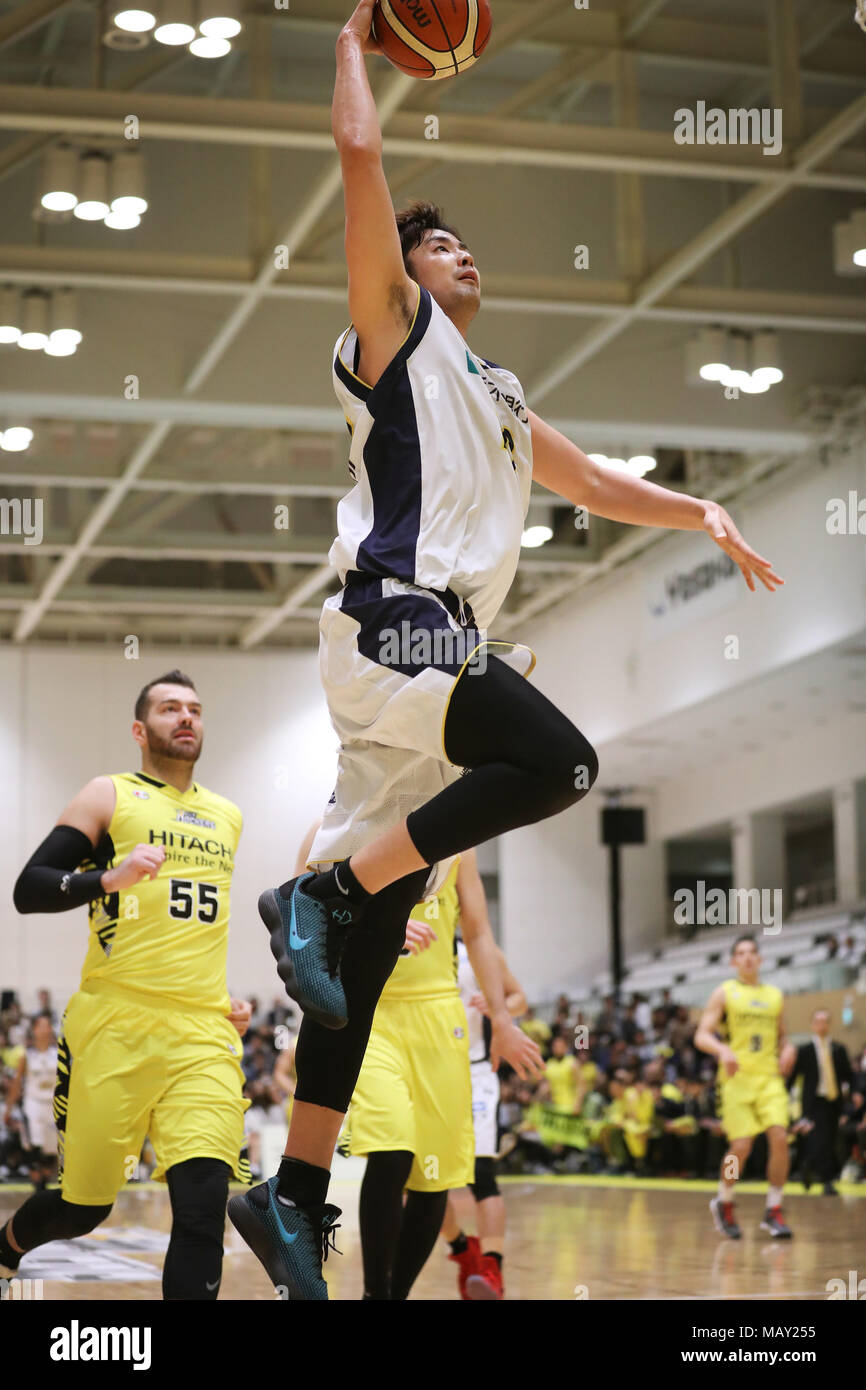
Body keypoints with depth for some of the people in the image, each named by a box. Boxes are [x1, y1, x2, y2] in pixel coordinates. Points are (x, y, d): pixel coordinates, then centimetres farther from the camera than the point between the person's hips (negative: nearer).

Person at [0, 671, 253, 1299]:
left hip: (204, 1035, 3)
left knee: (203, 1208, -15)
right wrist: (109, 877, -21)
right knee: (85, 1205, 7)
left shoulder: (228, 817, 19)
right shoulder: (111, 795, 3)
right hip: (116, 1028, -3)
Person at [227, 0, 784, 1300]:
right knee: (555, 761, -30)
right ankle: (318, 892, -19)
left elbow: (590, 482, 41)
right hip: (391, 621, -8)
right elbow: (361, 152, -2)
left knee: (370, 936, 2)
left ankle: (295, 1192, 4)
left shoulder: (498, 393, 30)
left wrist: (699, 512, 30)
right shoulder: (392, 329, 7)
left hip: (446, 644, 8)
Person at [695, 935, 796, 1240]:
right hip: (737, 1078, -3)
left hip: (769, 1078, 3)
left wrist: (787, 1049, 2)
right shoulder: (724, 993, 3)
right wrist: (722, 1050, -24)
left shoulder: (775, 995, 14)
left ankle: (773, 1212, -2)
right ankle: (723, 1203, 18)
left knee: (780, 1138, -14)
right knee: (741, 1147, -9)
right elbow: (701, 1036, -4)